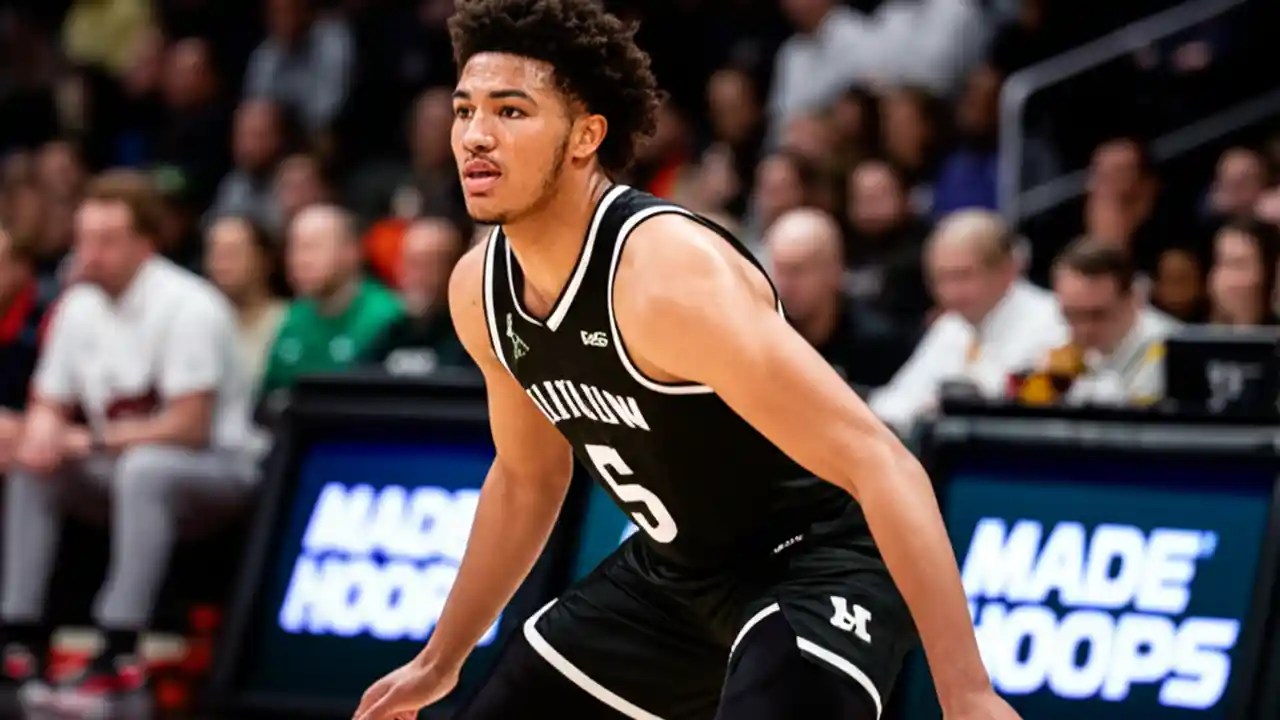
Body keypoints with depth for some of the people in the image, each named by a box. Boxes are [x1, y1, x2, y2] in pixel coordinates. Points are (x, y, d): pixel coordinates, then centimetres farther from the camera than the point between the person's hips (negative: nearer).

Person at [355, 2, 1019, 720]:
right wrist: (438, 663, 23)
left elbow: (882, 465, -33)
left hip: (820, 561, -9)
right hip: (674, 574, 9)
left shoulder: (668, 272, -30)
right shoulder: (480, 291, -4)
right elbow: (526, 480, 17)